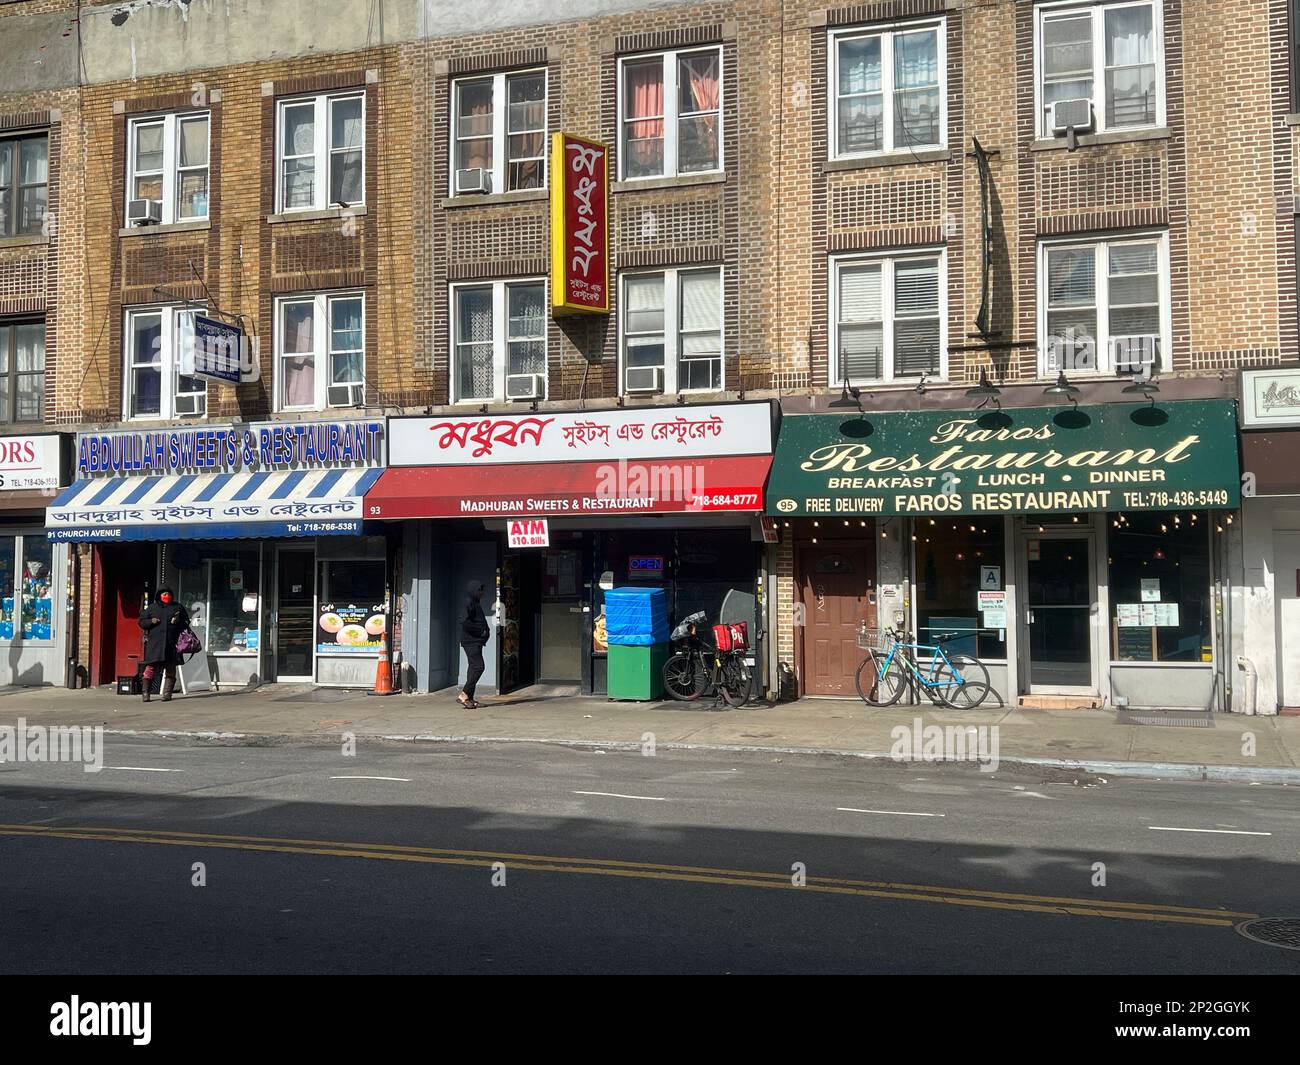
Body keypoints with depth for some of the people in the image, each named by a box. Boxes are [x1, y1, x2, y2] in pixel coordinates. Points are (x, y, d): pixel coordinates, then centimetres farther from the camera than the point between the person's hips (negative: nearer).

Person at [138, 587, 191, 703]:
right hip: (154, 642, -1)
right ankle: (146, 692, -3)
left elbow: (186, 622, 16)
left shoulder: (178, 607, 14)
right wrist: (151, 621, -7)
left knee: (170, 668, 2)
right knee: (151, 667, -8)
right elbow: (141, 622, 13)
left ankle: (167, 693, 7)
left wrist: (178, 622, -5)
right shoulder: (152, 607, 13)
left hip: (171, 643, 1)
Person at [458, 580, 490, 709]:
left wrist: (485, 630, 10)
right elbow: (464, 621, -23)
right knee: (478, 666, -14)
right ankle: (464, 695, -12)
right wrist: (481, 631, -17)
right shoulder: (468, 603, -12)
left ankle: (469, 698, 12)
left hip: (476, 641, 10)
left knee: (474, 667, 9)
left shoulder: (476, 603, 19)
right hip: (471, 641, -10)